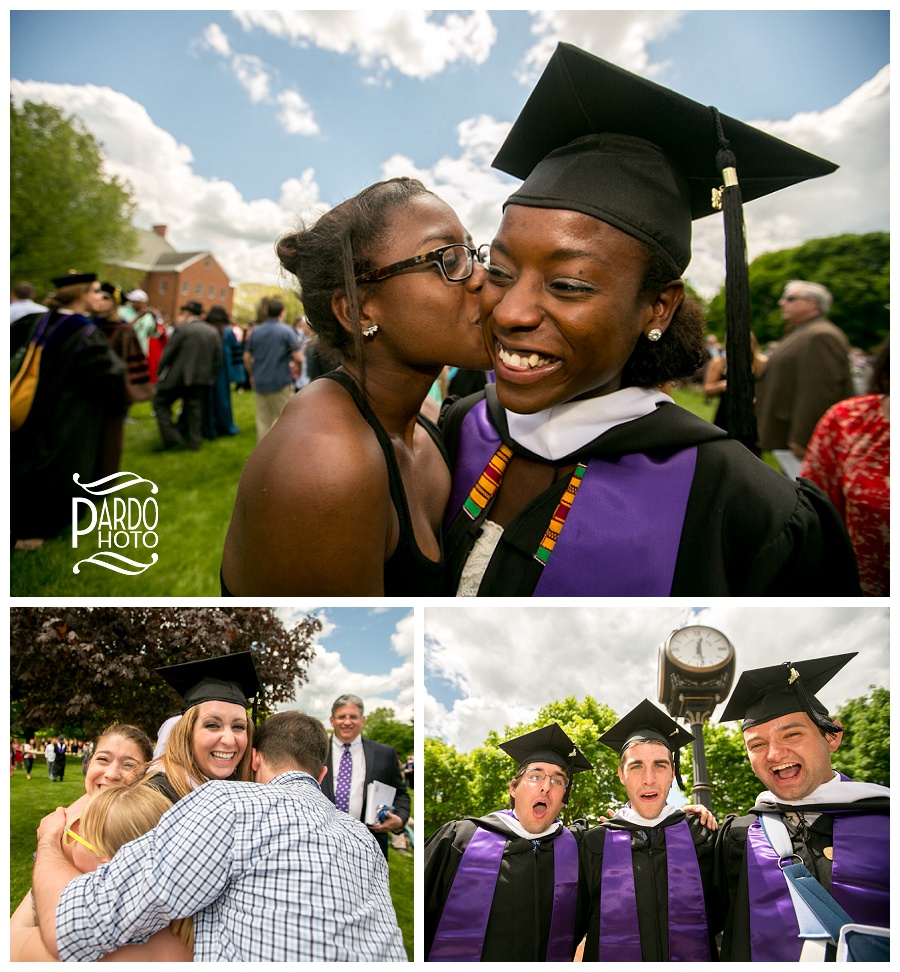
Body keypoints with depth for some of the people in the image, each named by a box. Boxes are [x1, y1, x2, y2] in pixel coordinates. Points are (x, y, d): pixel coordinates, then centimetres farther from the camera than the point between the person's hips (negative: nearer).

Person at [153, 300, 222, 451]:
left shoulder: (181, 328, -11)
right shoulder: (212, 331, 5)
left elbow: (168, 353, -10)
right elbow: (218, 357, 7)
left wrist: (160, 373, 2)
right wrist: (210, 375, 16)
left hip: (178, 376, -5)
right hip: (202, 378, 6)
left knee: (161, 403, 8)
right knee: (194, 408, 14)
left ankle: (172, 438, 0)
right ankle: (194, 441, 16)